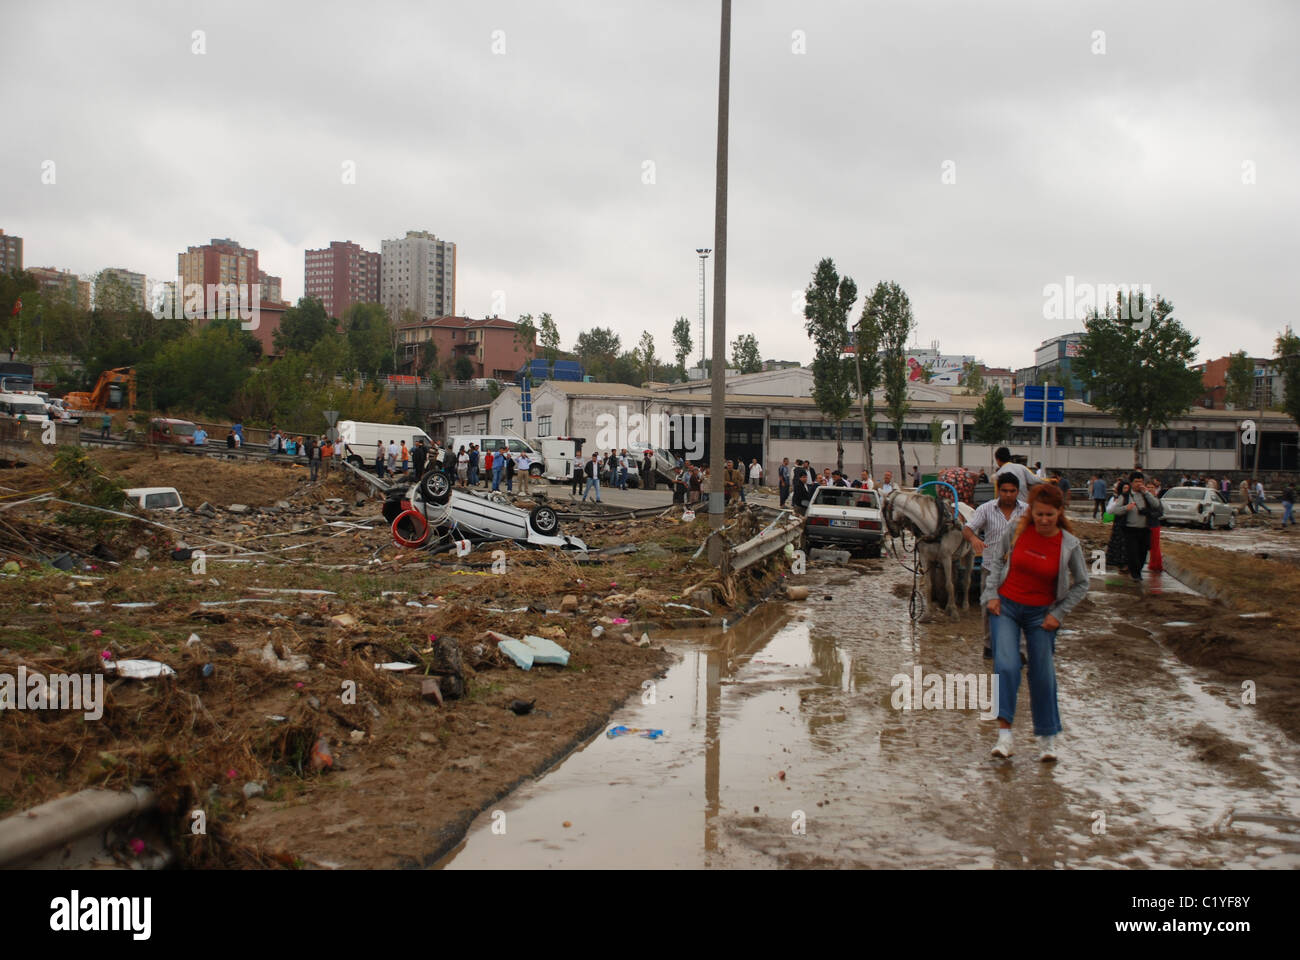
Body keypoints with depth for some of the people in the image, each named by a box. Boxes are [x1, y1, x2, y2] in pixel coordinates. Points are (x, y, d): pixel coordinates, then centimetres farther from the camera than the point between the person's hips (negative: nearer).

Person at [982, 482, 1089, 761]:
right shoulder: (1016, 530, -9)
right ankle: (1004, 733, -16)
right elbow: (996, 560, 7)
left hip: (1041, 614, 0)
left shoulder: (1069, 544, -9)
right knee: (1006, 666, -17)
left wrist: (1058, 614, -3)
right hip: (1006, 605, 0)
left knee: (1043, 675, 3)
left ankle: (1047, 738, 19)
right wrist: (991, 594, -2)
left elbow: (1081, 584, 4)